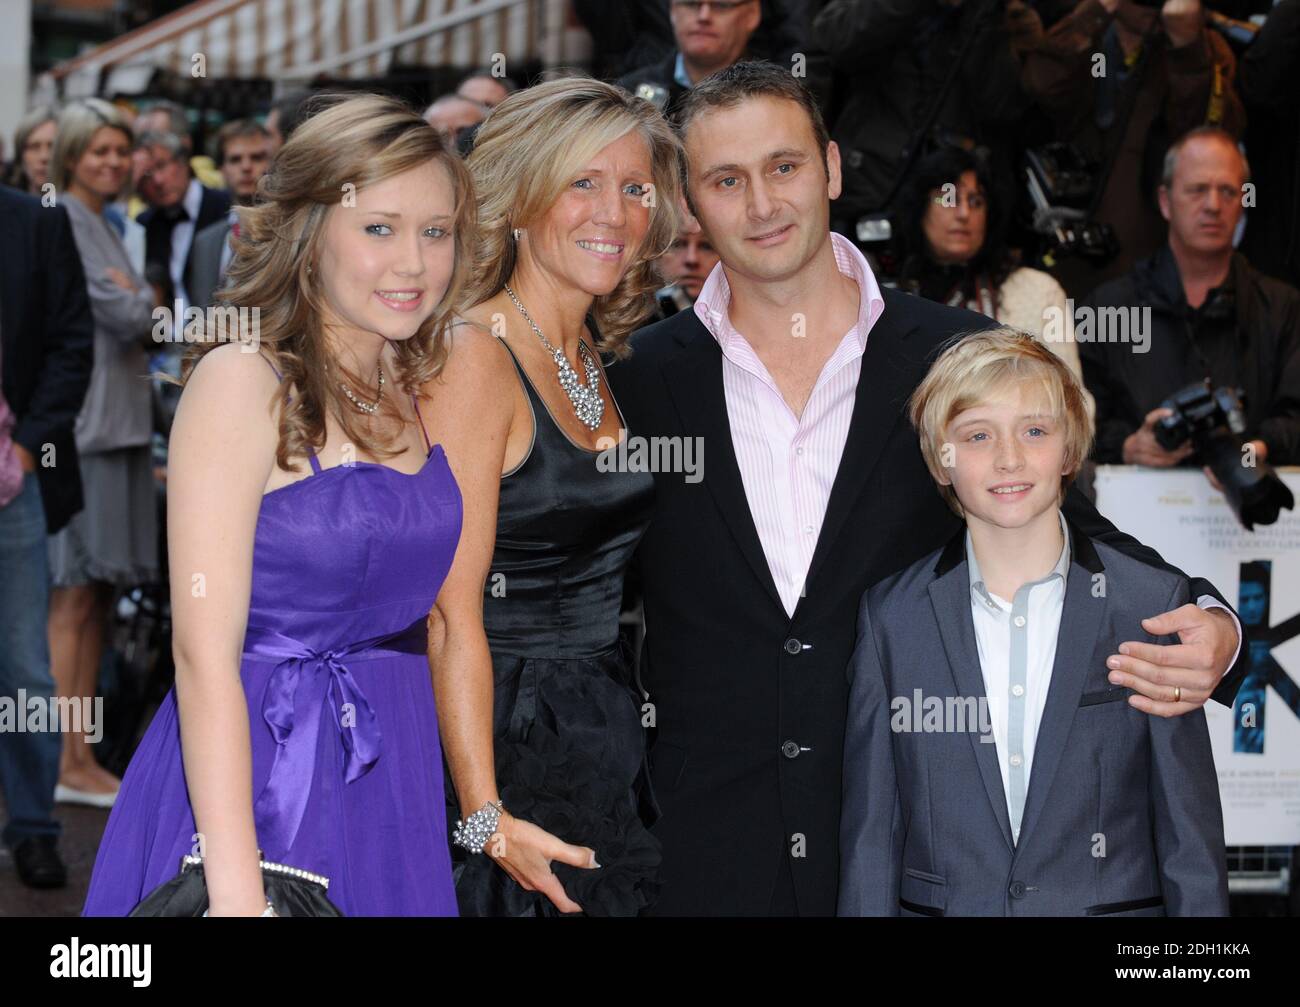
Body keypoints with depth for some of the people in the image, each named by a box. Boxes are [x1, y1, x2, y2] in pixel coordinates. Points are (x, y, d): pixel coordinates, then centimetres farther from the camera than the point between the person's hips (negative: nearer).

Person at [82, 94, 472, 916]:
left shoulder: (425, 392, 7)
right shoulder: (243, 382, -12)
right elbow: (204, 656, -18)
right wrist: (236, 893, -24)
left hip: (393, 776, 6)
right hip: (252, 777, -6)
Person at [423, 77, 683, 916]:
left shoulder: (601, 362, 10)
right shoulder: (477, 358, -14)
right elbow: (452, 610, -19)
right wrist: (487, 818, -23)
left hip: (611, 737, 8)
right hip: (514, 748, -8)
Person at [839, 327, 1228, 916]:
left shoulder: (1152, 604, -3)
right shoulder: (889, 616, -1)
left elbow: (1188, 829, -1)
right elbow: (870, 833, 2)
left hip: (1114, 903, 0)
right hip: (938, 905, 1)